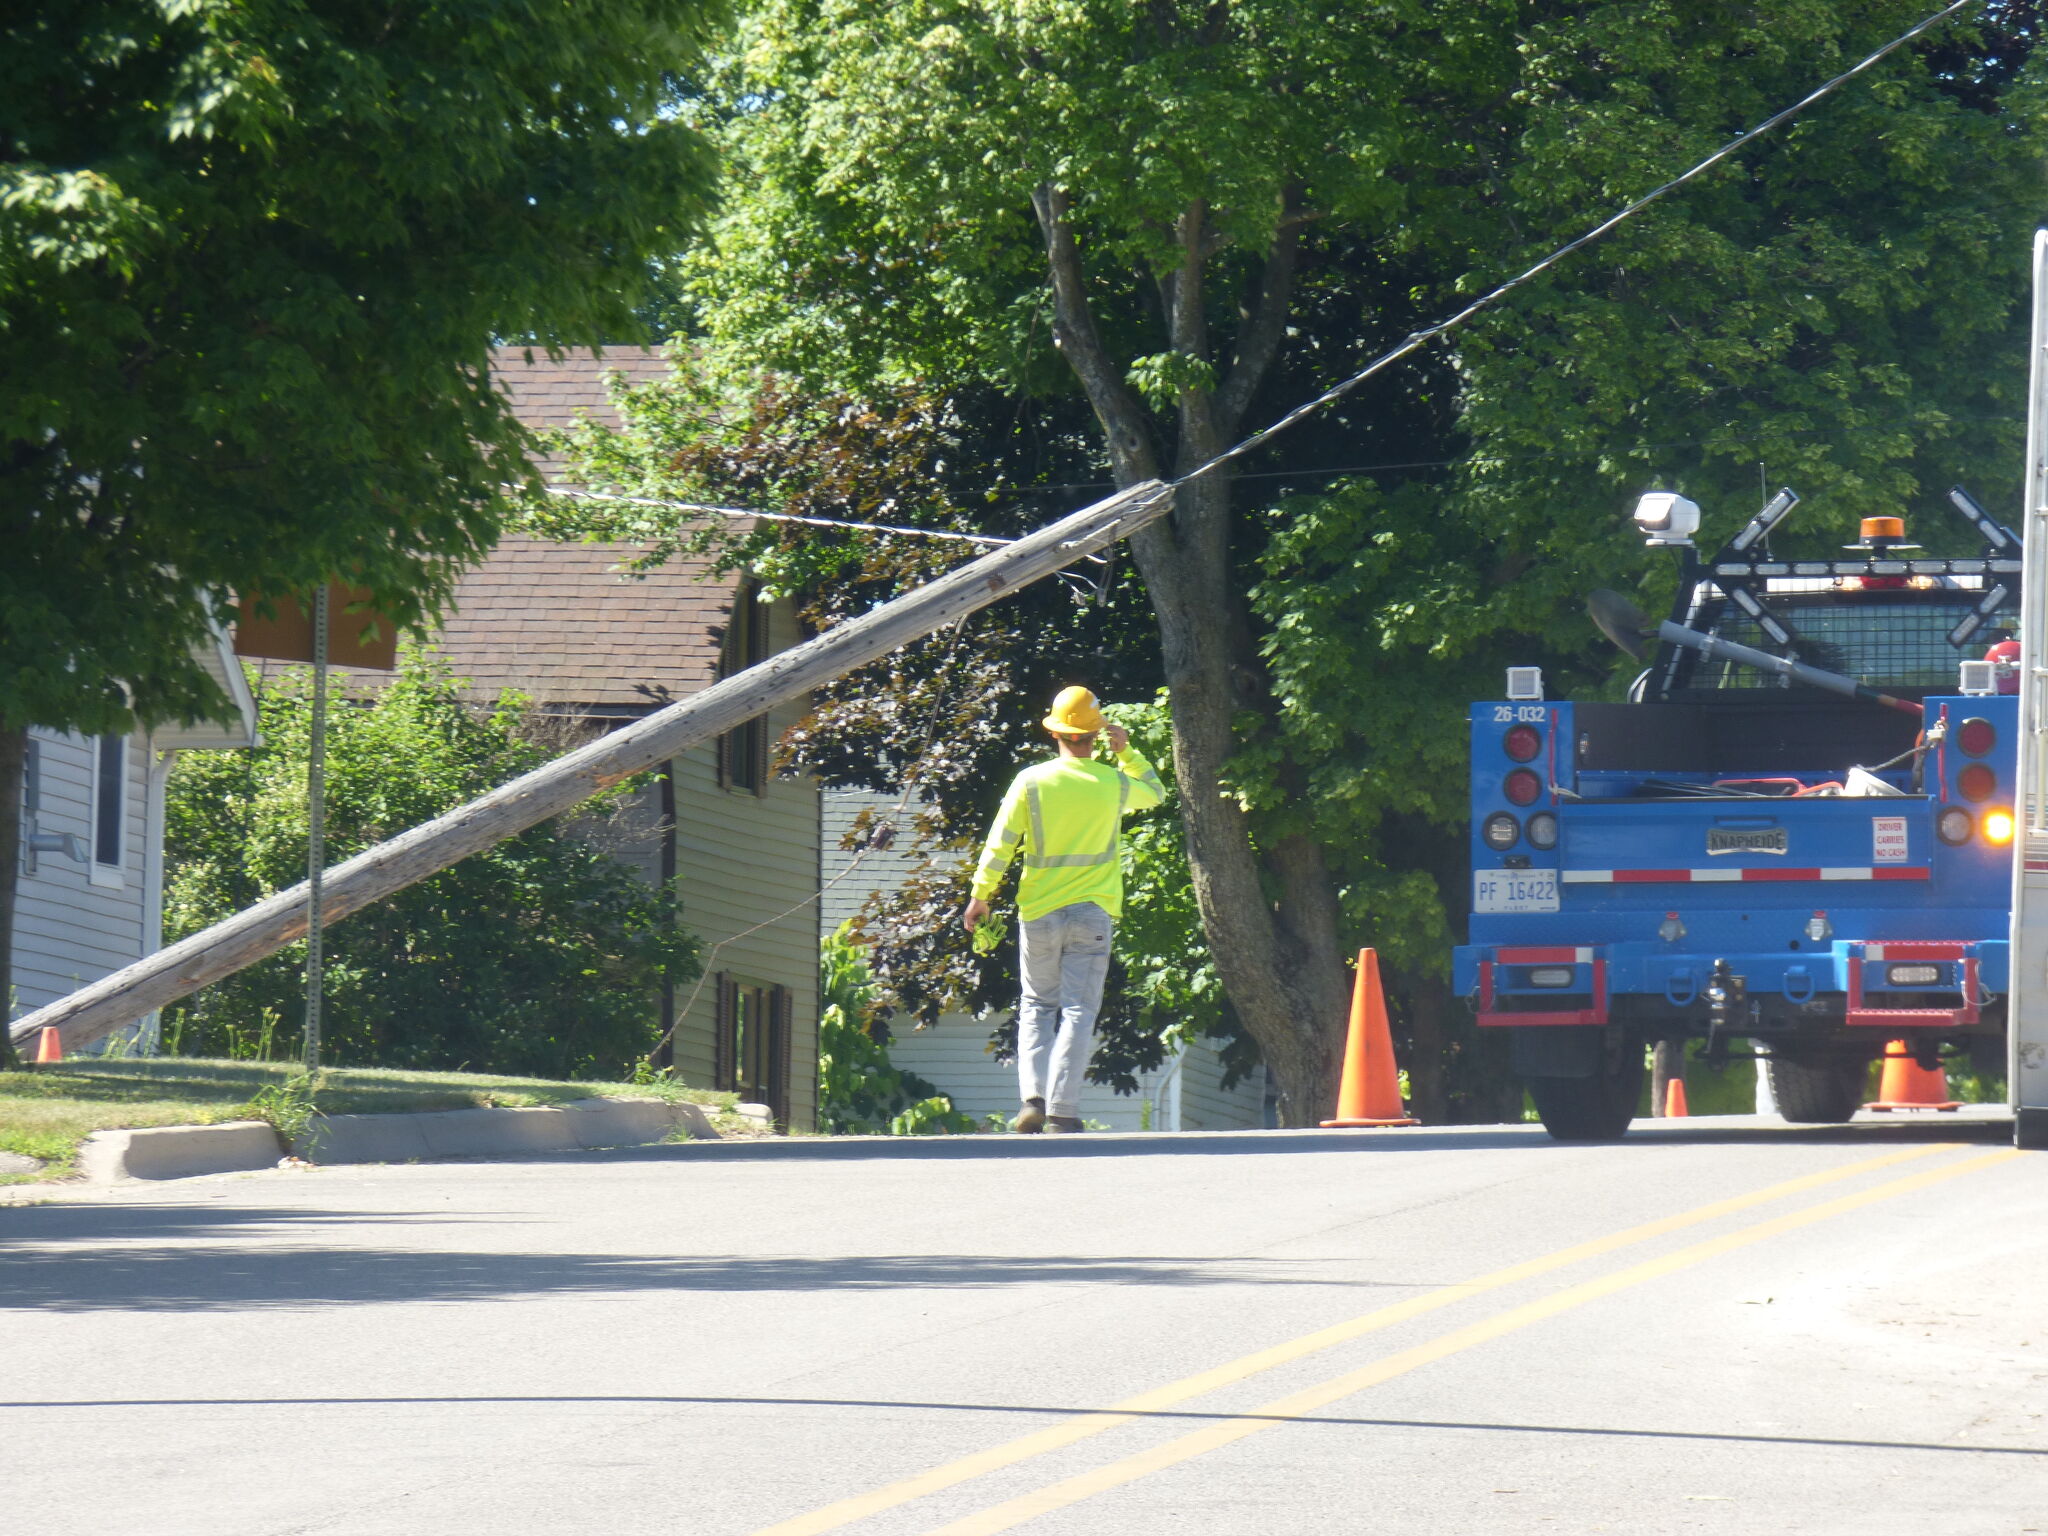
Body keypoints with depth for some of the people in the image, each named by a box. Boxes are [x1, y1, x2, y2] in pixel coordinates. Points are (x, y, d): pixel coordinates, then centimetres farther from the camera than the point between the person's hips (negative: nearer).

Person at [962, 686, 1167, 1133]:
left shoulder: (1031, 781, -5)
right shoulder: (1115, 783, -1)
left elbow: (1000, 842, -5)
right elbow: (1155, 792, 21)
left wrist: (980, 894, 3)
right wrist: (1127, 752, 18)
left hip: (1040, 911, 0)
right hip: (1093, 912, 0)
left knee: (1037, 1008, 14)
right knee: (1079, 1012, -1)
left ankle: (1034, 1097, -1)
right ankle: (1063, 1111, -9)